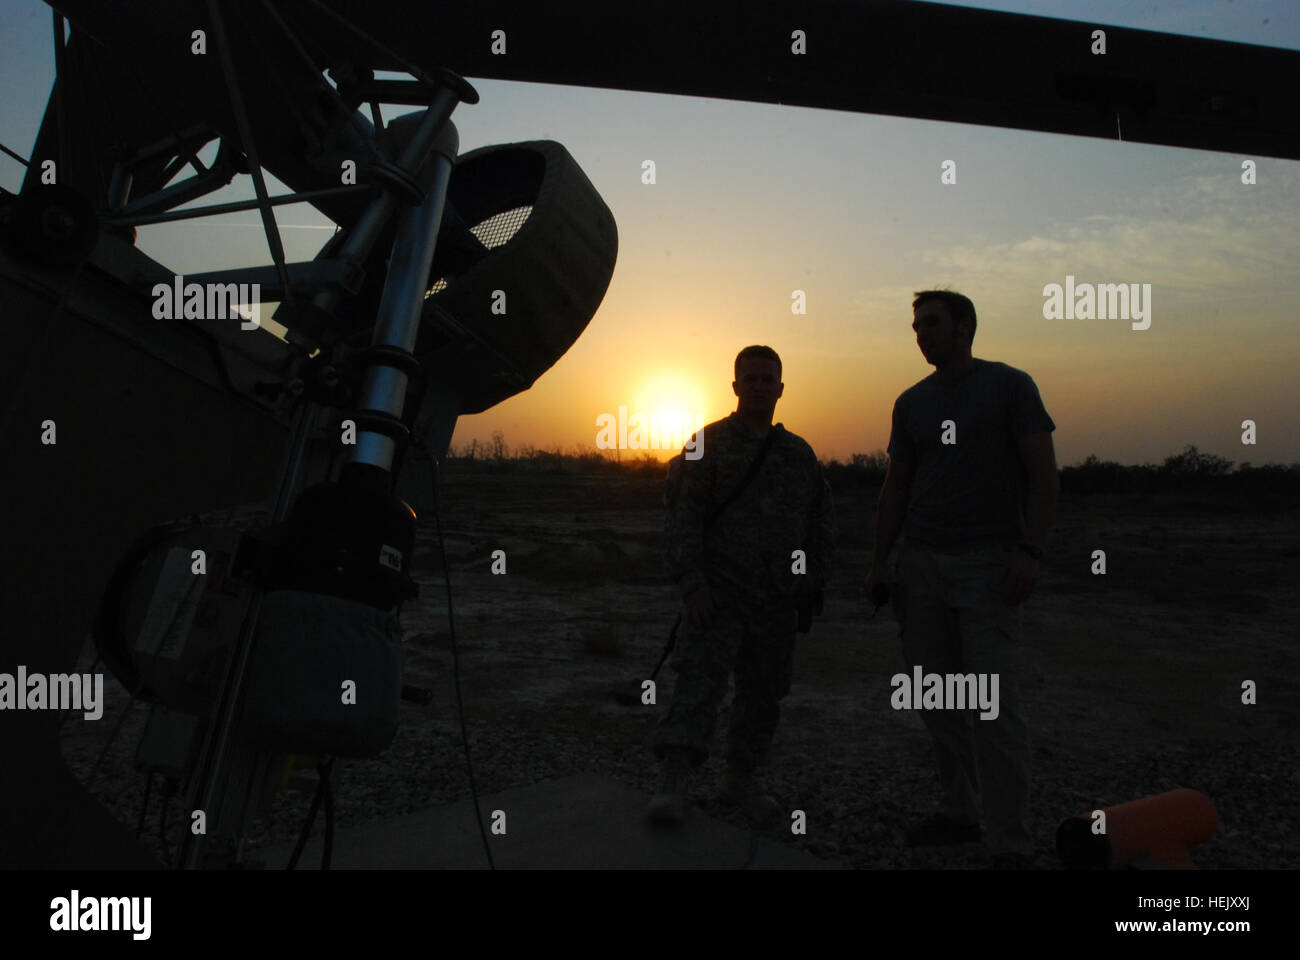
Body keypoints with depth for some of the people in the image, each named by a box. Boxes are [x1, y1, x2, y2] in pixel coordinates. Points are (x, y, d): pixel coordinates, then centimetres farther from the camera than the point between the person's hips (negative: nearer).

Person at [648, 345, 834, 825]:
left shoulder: (801, 455, 13)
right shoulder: (708, 444, -1)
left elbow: (819, 526, 17)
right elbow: (683, 515, -8)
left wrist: (814, 587, 7)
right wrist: (692, 582, -17)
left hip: (778, 601, 5)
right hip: (718, 592, -4)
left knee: (764, 692, 11)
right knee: (700, 679, -16)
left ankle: (741, 780, 26)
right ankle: (673, 785, -17)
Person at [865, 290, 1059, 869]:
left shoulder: (1009, 386, 2)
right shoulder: (912, 402, 15)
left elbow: (1043, 475, -3)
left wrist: (1029, 551, -14)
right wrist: (879, 561, 9)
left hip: (987, 566, -5)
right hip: (921, 564, 5)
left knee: (994, 703, -8)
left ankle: (1011, 845, 0)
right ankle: (959, 813, 21)